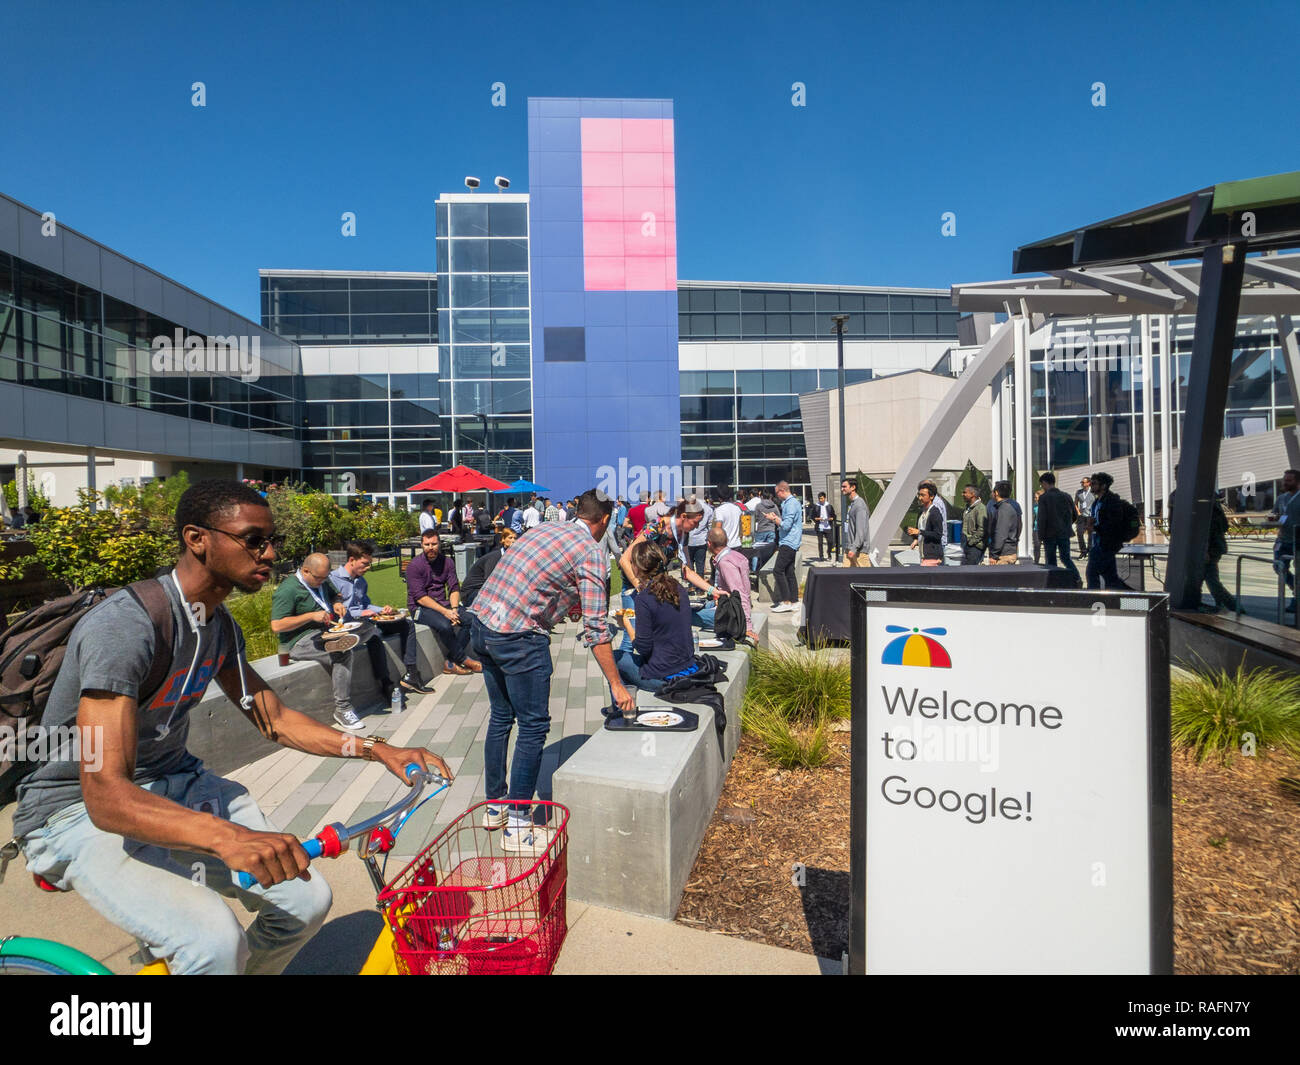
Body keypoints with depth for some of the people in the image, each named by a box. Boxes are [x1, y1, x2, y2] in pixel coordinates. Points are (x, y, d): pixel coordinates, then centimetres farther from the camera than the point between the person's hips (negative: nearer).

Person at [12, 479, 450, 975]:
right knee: (215, 941, -31)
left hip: (172, 784, 7)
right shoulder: (124, 625, -27)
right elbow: (105, 795, -33)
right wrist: (228, 838, -50)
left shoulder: (219, 624, 0)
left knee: (307, 900, -5)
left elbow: (273, 719, 7)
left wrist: (380, 751, -5)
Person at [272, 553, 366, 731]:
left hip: (325, 632, 8)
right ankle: (342, 710, -24)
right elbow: (276, 626, -18)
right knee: (343, 654, -30)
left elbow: (335, 595, 32)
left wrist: (337, 603, 6)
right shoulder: (287, 590, -11)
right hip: (299, 641, -8)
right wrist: (311, 616, -21)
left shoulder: (321, 582, 14)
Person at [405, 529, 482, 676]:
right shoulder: (414, 566, -10)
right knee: (444, 625, -34)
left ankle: (450, 663, -15)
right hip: (420, 608, -5)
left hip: (443, 604, 5)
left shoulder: (447, 562, 5)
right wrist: (444, 611, -23)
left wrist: (454, 609, -16)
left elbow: (454, 588, 4)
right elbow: (420, 597, -16)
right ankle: (464, 660, -13)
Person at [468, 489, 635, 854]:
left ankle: (495, 806, 34)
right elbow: (595, 630, -10)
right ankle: (518, 823, 13)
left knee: (501, 717, 21)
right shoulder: (591, 552, -6)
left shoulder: (547, 529, 16)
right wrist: (617, 686, -4)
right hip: (518, 637, -8)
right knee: (533, 726, 4)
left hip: (481, 622, 9)